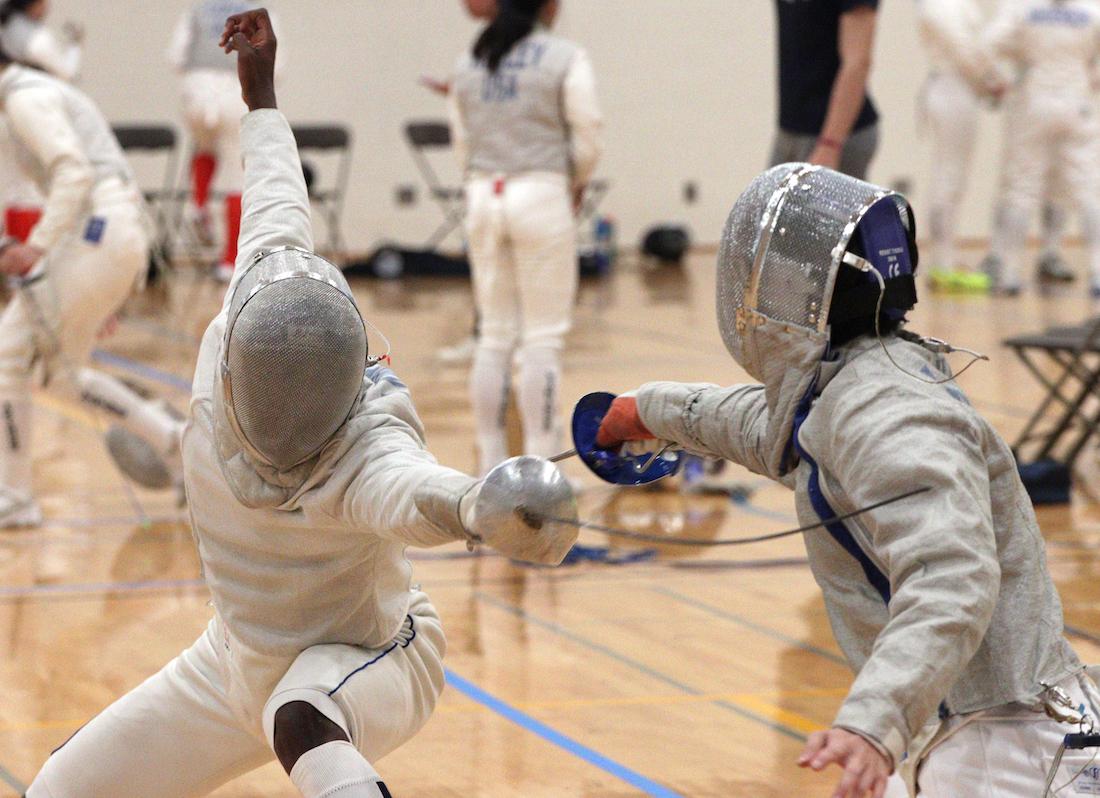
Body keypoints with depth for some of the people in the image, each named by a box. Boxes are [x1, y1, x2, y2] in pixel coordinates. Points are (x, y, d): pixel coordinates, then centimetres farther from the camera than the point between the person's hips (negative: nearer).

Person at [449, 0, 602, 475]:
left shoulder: (470, 62, 9)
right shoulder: (564, 58, -6)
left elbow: (462, 140, 9)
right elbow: (587, 136, -6)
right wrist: (578, 183, 11)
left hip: (483, 194, 5)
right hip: (542, 194, -5)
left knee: (496, 335, 11)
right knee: (545, 338, -1)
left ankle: (492, 467, 11)